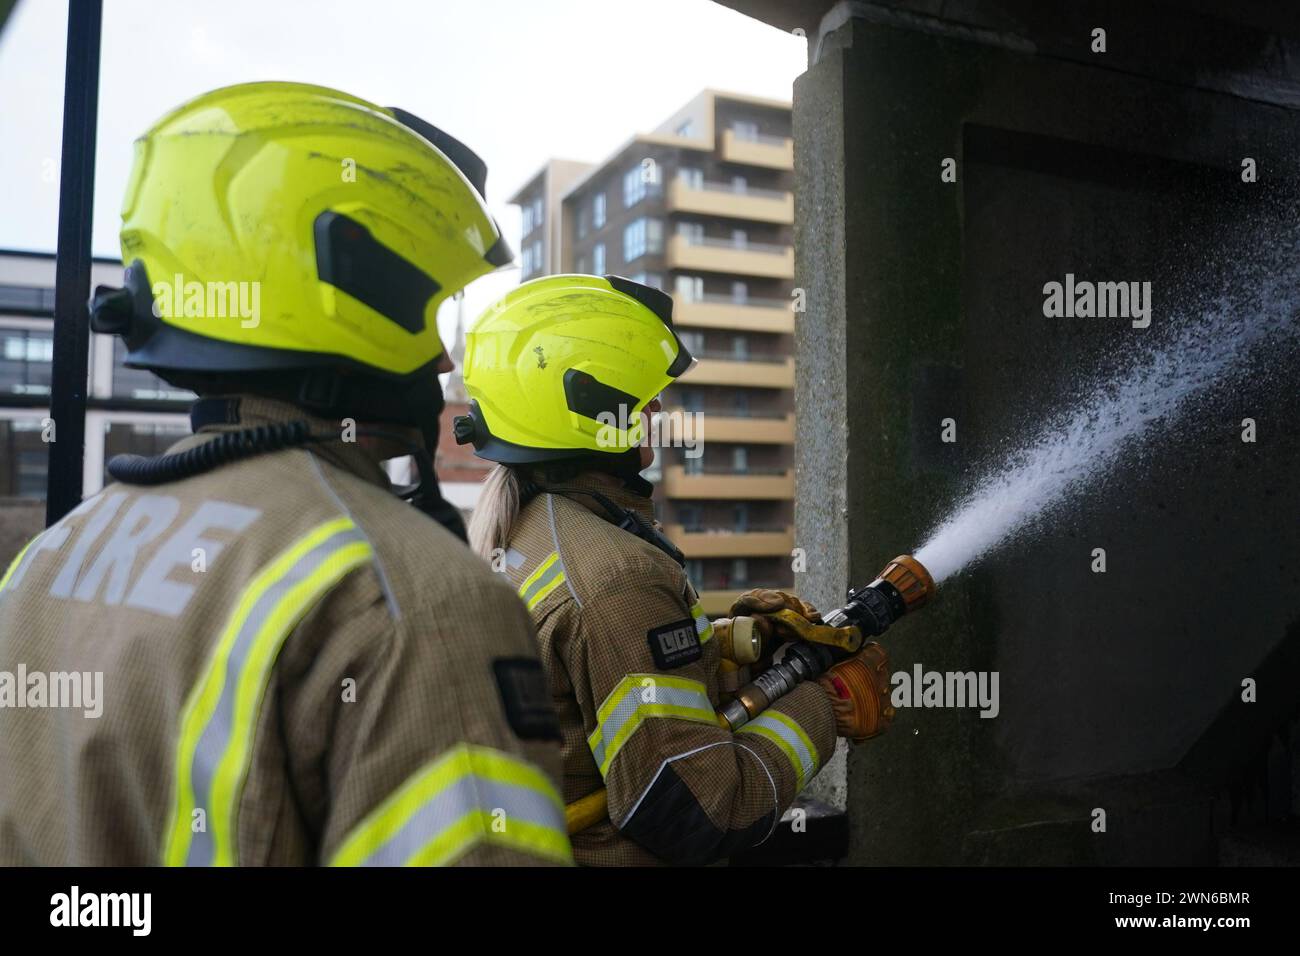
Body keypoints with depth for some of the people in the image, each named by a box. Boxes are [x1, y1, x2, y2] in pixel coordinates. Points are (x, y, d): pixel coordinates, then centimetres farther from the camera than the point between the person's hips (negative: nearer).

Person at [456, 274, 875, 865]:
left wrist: (730, 633, 0)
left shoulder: (506, 535, 1)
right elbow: (696, 814, -27)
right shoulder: (617, 578, -27)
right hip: (597, 852, -8)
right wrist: (820, 707, -15)